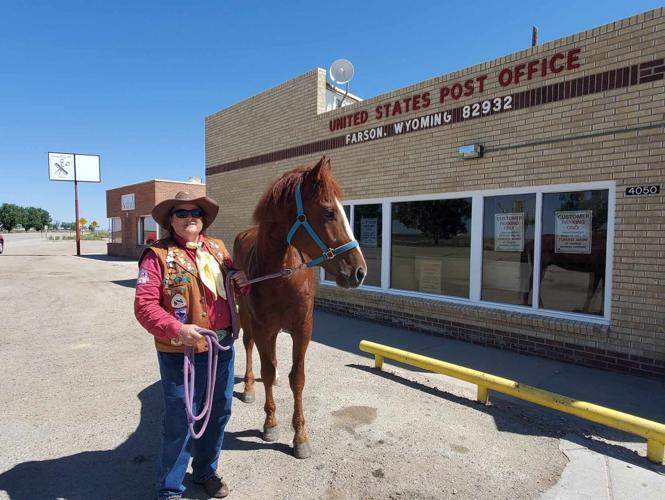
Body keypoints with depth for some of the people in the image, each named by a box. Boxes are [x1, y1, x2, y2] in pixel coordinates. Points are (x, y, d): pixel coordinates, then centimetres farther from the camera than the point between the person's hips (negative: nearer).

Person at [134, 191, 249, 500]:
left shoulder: (217, 248, 7)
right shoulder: (157, 255, -10)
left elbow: (234, 285, 18)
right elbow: (144, 305, -16)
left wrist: (243, 283, -5)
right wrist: (176, 329, -30)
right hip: (180, 353, -5)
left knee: (218, 414, 20)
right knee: (180, 421, 8)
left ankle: (206, 471, 44)